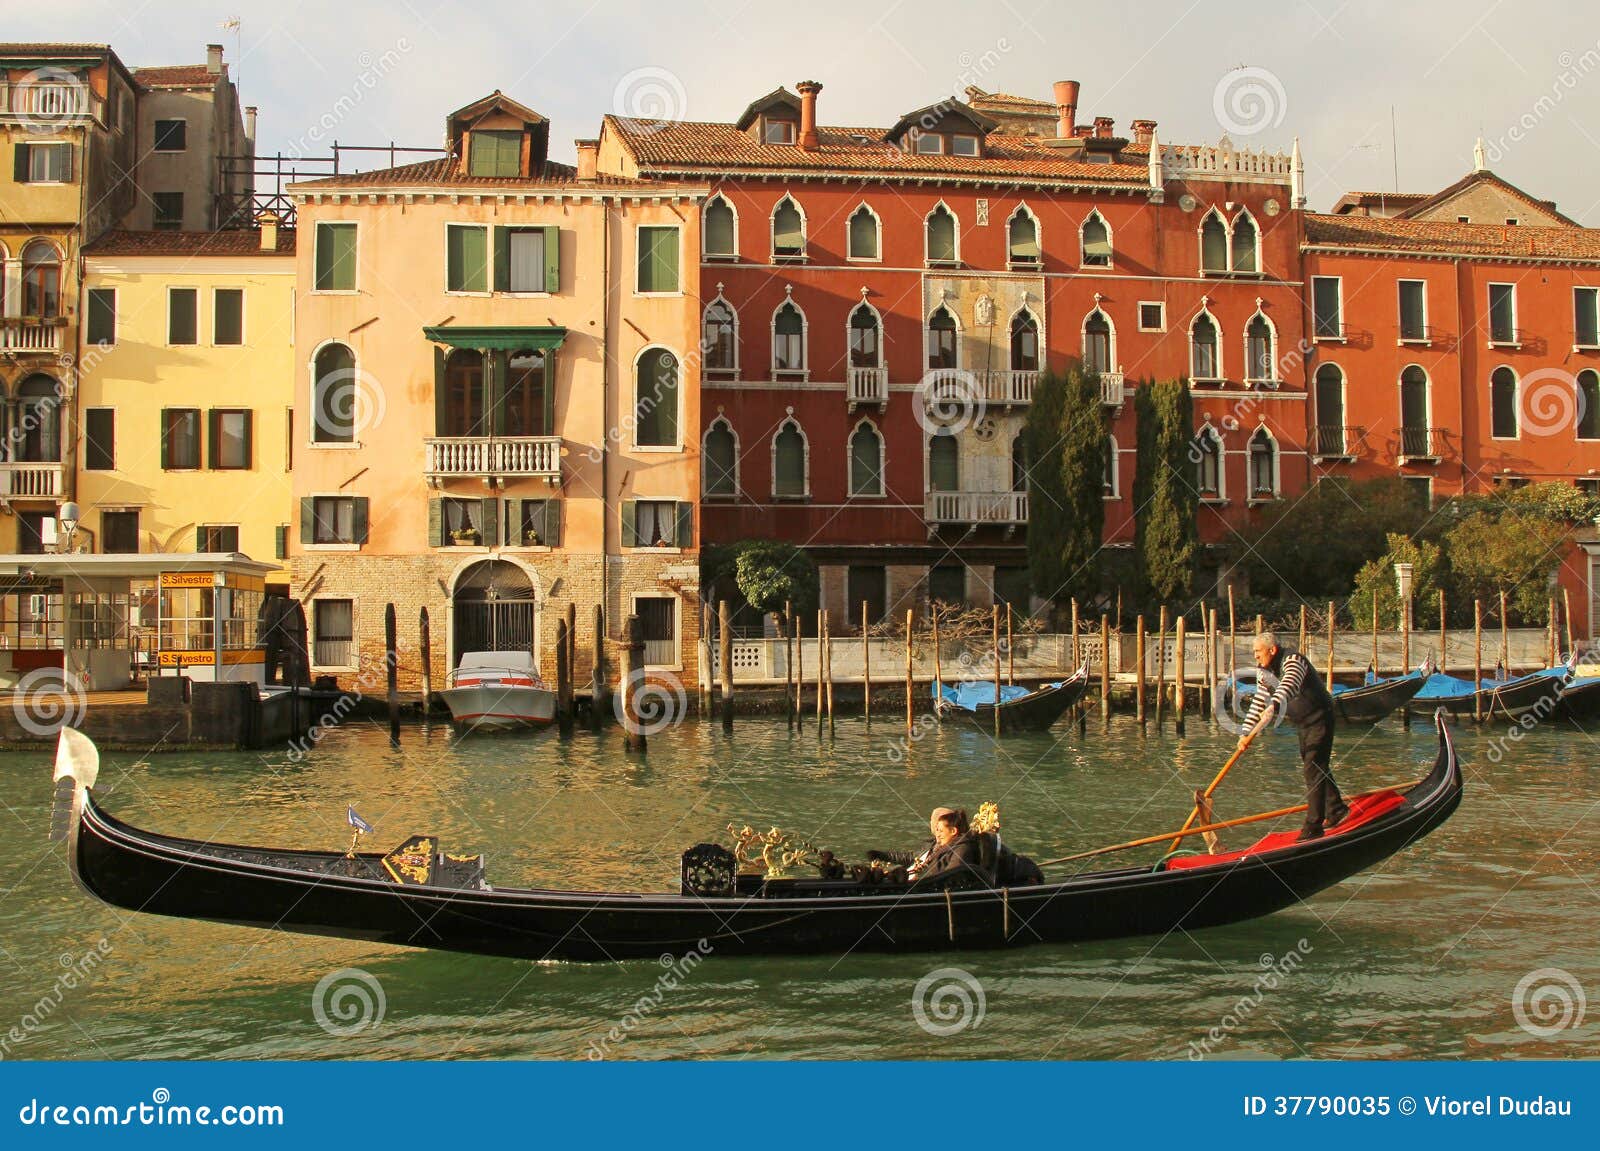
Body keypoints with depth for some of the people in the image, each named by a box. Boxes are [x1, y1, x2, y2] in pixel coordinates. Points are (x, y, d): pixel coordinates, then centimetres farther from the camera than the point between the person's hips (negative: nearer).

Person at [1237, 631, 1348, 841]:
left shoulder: (1293, 662, -25)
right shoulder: (1264, 672, 2)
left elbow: (1287, 688, -45)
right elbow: (1258, 702, 3)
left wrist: (1272, 708, -62)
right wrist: (1246, 734, -4)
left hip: (1319, 719, -9)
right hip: (1304, 723, 9)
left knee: (1314, 768, -13)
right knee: (1315, 767, 16)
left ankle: (1313, 826, -13)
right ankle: (1336, 811, 33)